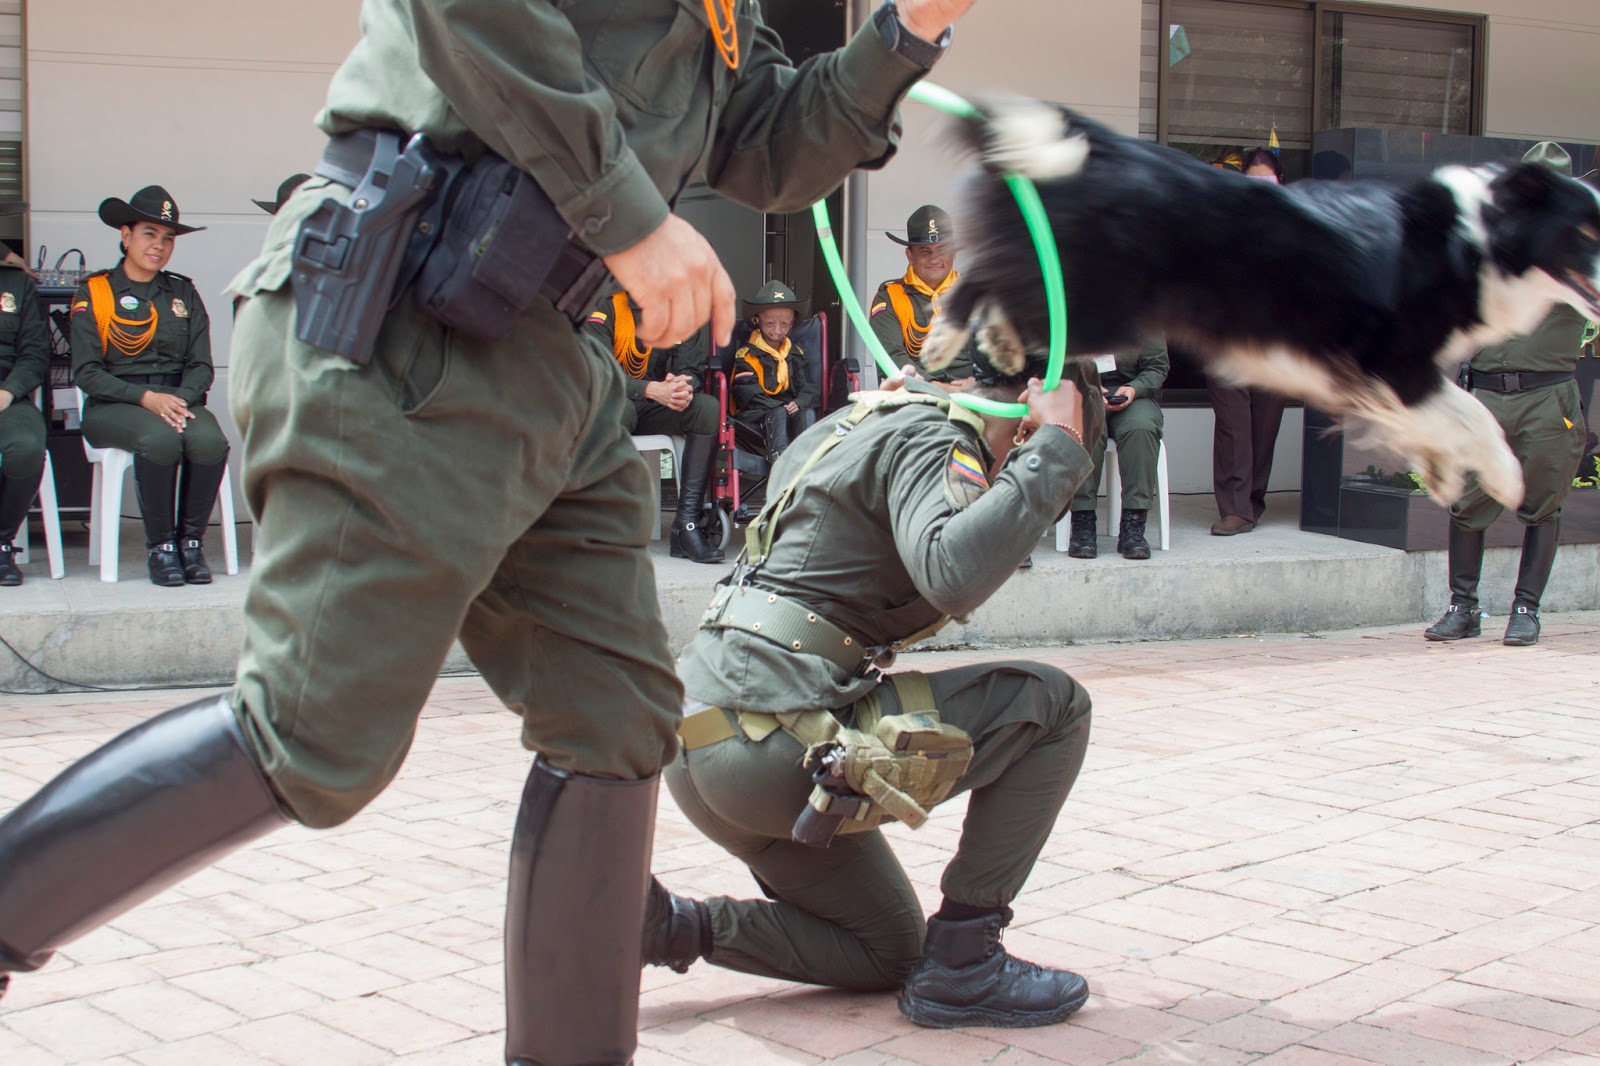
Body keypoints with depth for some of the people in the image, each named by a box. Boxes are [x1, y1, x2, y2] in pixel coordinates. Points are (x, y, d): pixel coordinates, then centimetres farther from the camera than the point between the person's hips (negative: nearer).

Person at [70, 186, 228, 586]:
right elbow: (86, 373, -3)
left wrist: (180, 398, -13)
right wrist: (146, 398, -16)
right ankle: (160, 546, -20)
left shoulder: (184, 293, 17)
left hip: (179, 398, 3)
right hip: (114, 406, -3)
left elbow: (201, 366, 10)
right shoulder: (92, 293, 6)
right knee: (160, 440, -36)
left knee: (210, 441, -32)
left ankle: (192, 540, -16)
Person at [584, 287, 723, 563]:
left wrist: (684, 388, -28)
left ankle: (687, 523, -27)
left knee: (709, 409, -21)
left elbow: (692, 367, -1)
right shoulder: (606, 308, -10)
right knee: (618, 410, -39)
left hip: (655, 407, 4)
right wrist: (652, 390, -36)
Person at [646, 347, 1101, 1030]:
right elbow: (952, 576, -30)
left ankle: (666, 925, 8)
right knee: (1052, 705, -7)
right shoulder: (929, 436, -10)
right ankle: (961, 963, -3)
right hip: (765, 736, -11)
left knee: (886, 952, 23)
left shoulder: (884, 417, 20)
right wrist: (1056, 449, -21)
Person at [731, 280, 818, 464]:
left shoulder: (795, 353, 22)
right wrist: (780, 407, -21)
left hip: (790, 413, 4)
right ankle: (779, 458, -60)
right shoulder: (747, 354, 5)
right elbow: (746, 392, -9)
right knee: (779, 414, -37)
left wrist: (799, 403, -15)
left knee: (807, 413, -30)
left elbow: (808, 387, 11)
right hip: (756, 417, -4)